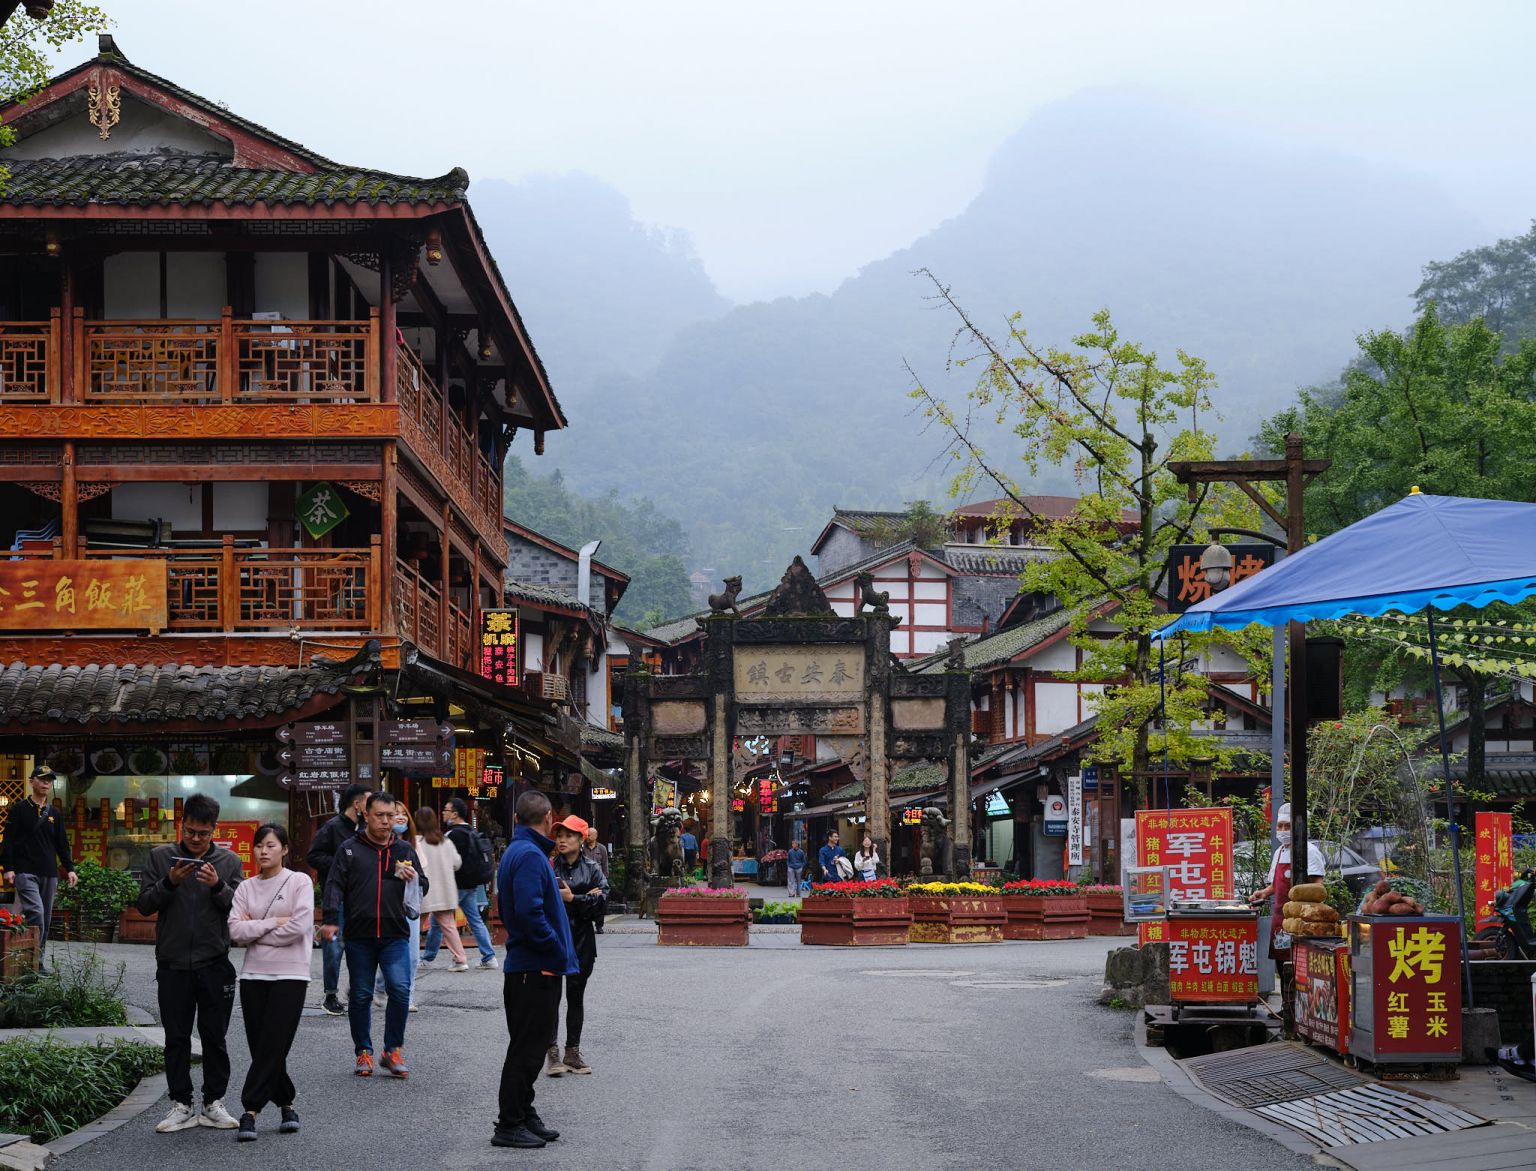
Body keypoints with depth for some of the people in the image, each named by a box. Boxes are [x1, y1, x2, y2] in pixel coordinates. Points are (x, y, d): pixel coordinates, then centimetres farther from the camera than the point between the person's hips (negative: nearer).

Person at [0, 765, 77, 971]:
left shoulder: (55, 813, 16)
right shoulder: (19, 809, 3)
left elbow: (62, 843, 19)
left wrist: (69, 868, 9)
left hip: (49, 874, 5)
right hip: (25, 872, -5)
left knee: (46, 919, 4)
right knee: (35, 912, -20)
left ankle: (38, 961, 11)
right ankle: (34, 960, -17)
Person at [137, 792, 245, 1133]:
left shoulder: (229, 862, 5)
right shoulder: (160, 857, 5)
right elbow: (144, 904, 1)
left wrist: (217, 886, -19)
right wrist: (169, 883, -16)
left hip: (215, 964, 0)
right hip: (173, 964, 0)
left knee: (215, 1038, 4)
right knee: (176, 1039, 4)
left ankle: (214, 1104, 13)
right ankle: (181, 1105, 10)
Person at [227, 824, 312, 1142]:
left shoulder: (299, 882, -1)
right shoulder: (246, 888, 10)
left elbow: (299, 927, -13)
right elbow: (236, 931, -2)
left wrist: (253, 931, -5)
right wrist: (274, 922, -11)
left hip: (290, 975, -4)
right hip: (253, 974, 4)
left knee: (272, 1048, -10)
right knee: (262, 1048, 4)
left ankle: (250, 1112, -10)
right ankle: (287, 1106, 17)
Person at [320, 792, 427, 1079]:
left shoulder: (404, 850, 13)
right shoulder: (350, 850, 7)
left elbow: (424, 889, 17)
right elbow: (335, 886, 0)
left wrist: (415, 880, -7)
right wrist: (331, 920, -15)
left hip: (395, 936, 0)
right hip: (359, 936, 0)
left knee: (400, 989, -13)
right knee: (361, 996, 5)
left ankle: (393, 1050, -1)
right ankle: (363, 1052, 17)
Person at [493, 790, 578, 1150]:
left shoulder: (515, 851, 15)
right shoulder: (530, 856, -17)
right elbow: (530, 913, -26)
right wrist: (558, 953, -18)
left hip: (524, 967, 10)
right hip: (537, 970, -10)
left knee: (528, 1047, 17)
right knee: (527, 1049, -4)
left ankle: (524, 1116, 26)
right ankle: (510, 1125, 0)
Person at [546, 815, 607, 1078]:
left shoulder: (592, 869, 4)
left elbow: (601, 903, -6)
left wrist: (572, 899, -16)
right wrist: (586, 899, -14)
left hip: (582, 940, 3)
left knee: (576, 996, 10)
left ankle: (573, 1052, 18)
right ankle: (553, 1053, -1)